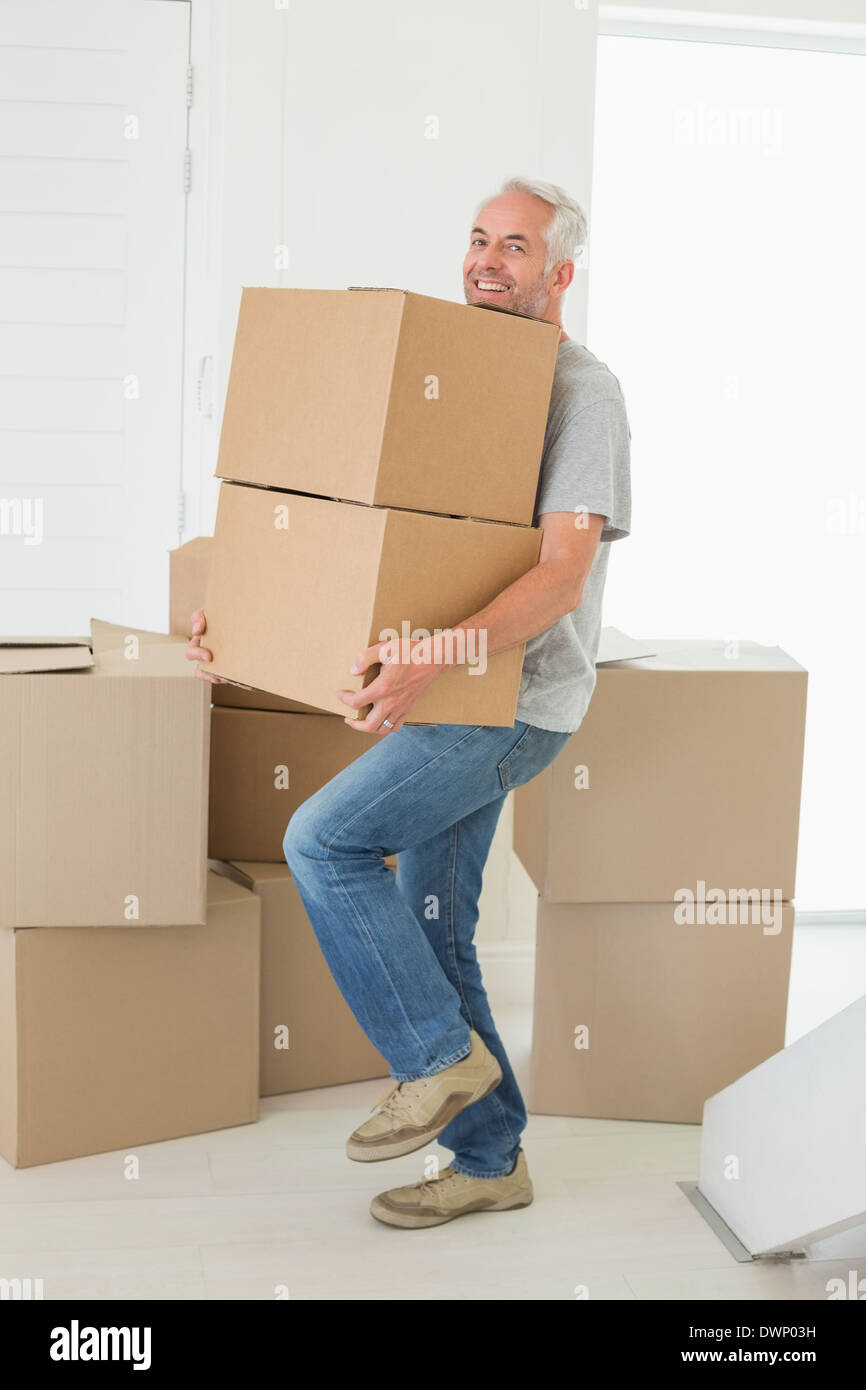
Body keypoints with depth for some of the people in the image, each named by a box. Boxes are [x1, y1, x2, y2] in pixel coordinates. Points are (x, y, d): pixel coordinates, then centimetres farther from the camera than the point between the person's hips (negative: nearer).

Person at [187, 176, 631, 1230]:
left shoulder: (583, 391, -10)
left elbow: (562, 572, -23)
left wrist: (438, 655, -38)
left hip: (514, 698, -8)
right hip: (452, 695, 8)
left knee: (323, 839, -17)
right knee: (428, 933, 10)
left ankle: (440, 1057, 0)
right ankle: (489, 1160, 23)